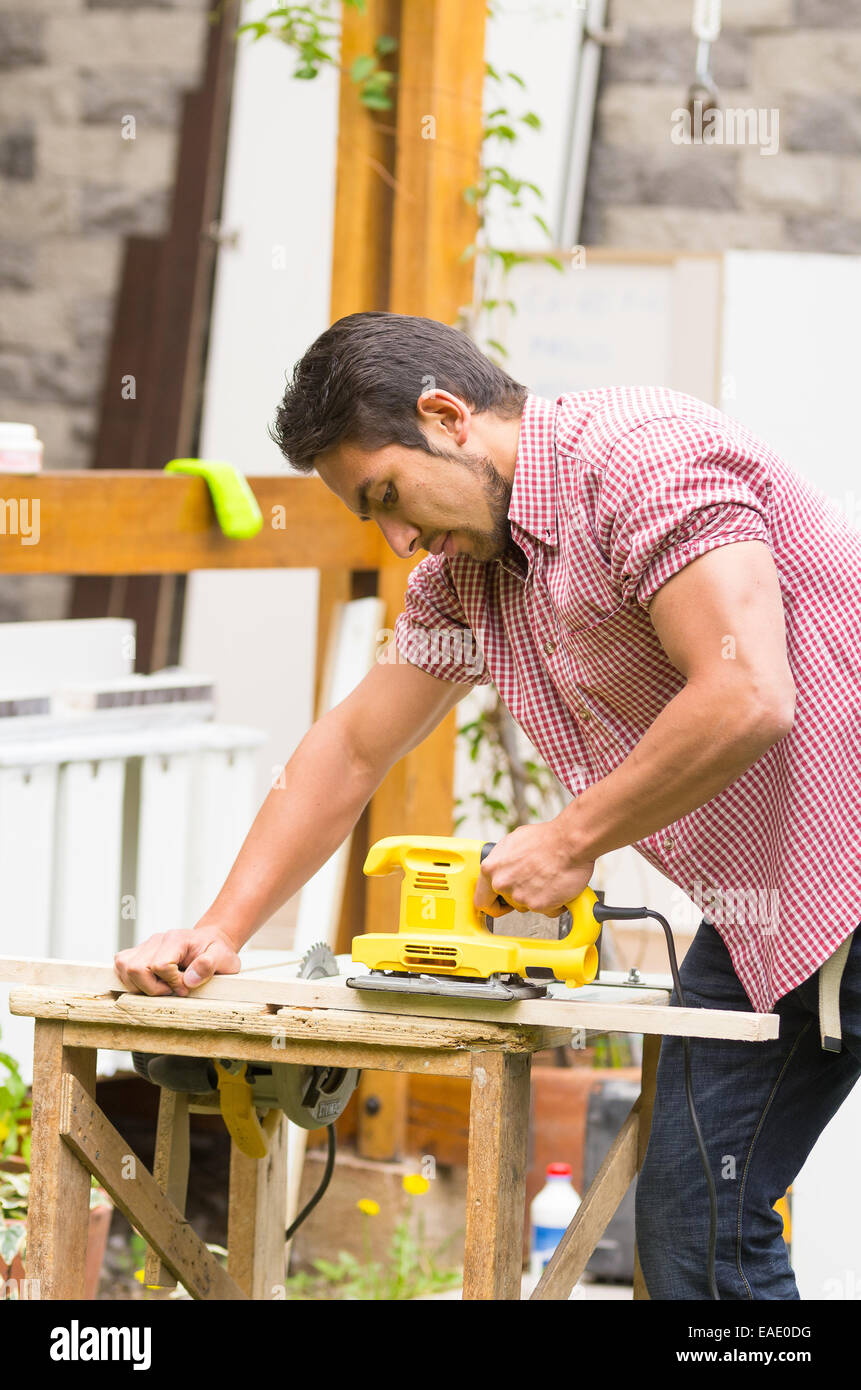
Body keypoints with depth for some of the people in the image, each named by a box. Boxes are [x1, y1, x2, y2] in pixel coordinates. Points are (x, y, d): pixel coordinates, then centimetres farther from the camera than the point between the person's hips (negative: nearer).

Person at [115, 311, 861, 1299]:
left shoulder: (642, 453, -18)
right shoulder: (464, 572, 12)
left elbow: (748, 698, -26)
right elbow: (352, 750, 21)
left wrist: (572, 840, -14)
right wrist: (218, 933, 14)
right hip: (759, 907, 9)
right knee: (689, 1223, 3)